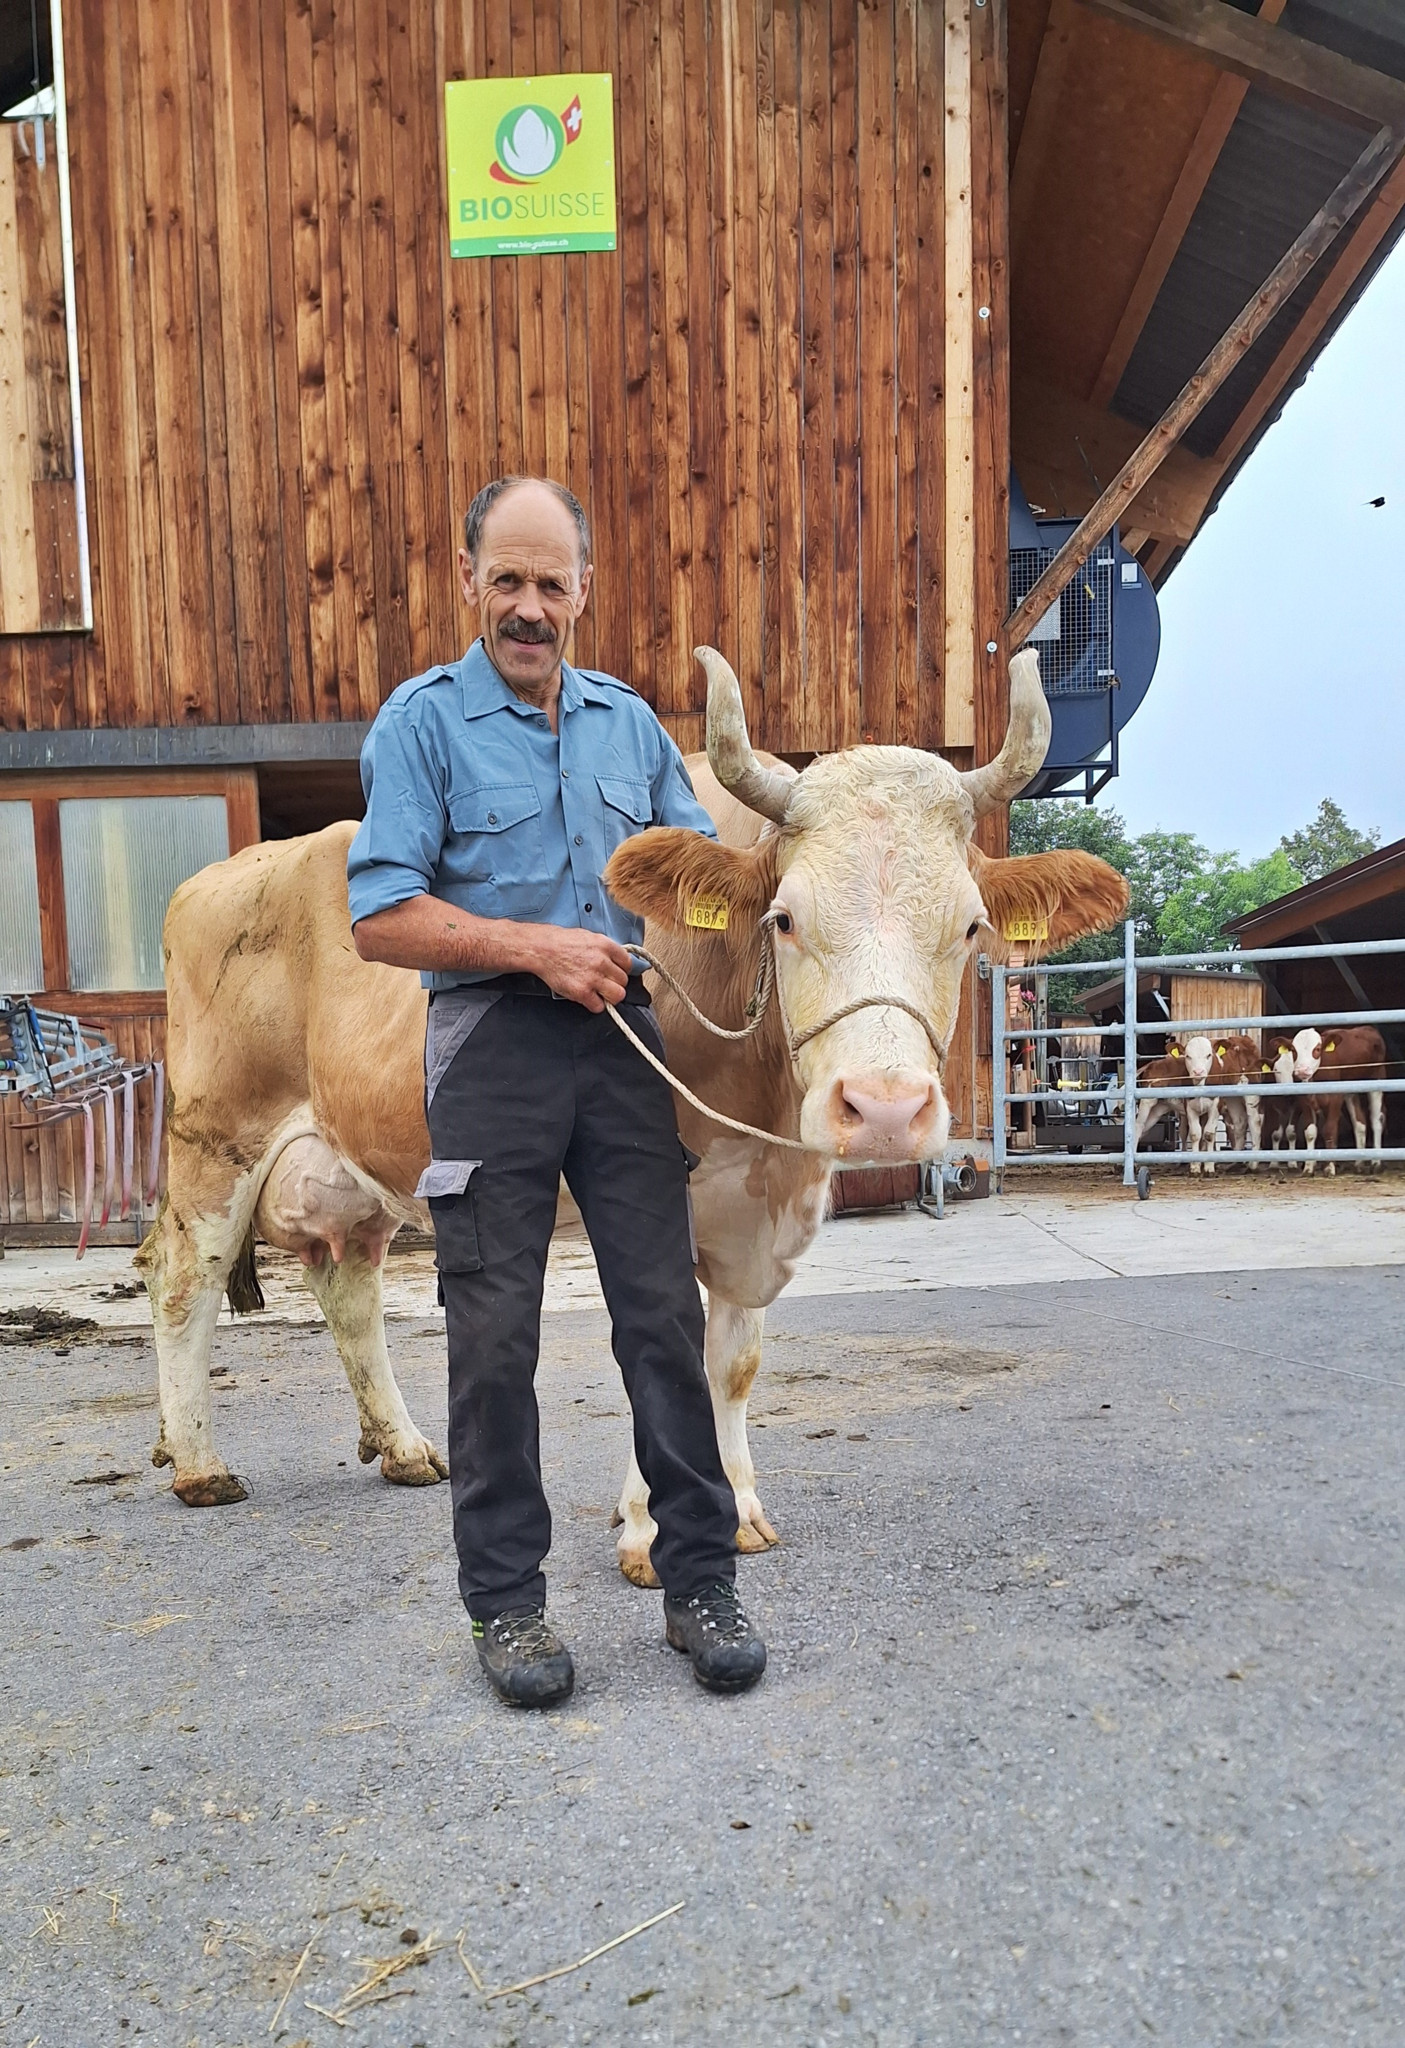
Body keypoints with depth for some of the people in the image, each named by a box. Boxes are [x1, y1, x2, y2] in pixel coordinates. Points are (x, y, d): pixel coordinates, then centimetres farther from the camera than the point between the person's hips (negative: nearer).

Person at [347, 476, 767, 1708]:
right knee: (496, 1336, 3)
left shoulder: (630, 721, 14)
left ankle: (701, 1580, 19)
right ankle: (506, 1600, 19)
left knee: (666, 1313, 5)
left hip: (625, 1041, 4)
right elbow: (381, 917, -8)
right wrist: (537, 945, -13)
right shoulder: (422, 720, 0)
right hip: (492, 1048, -3)